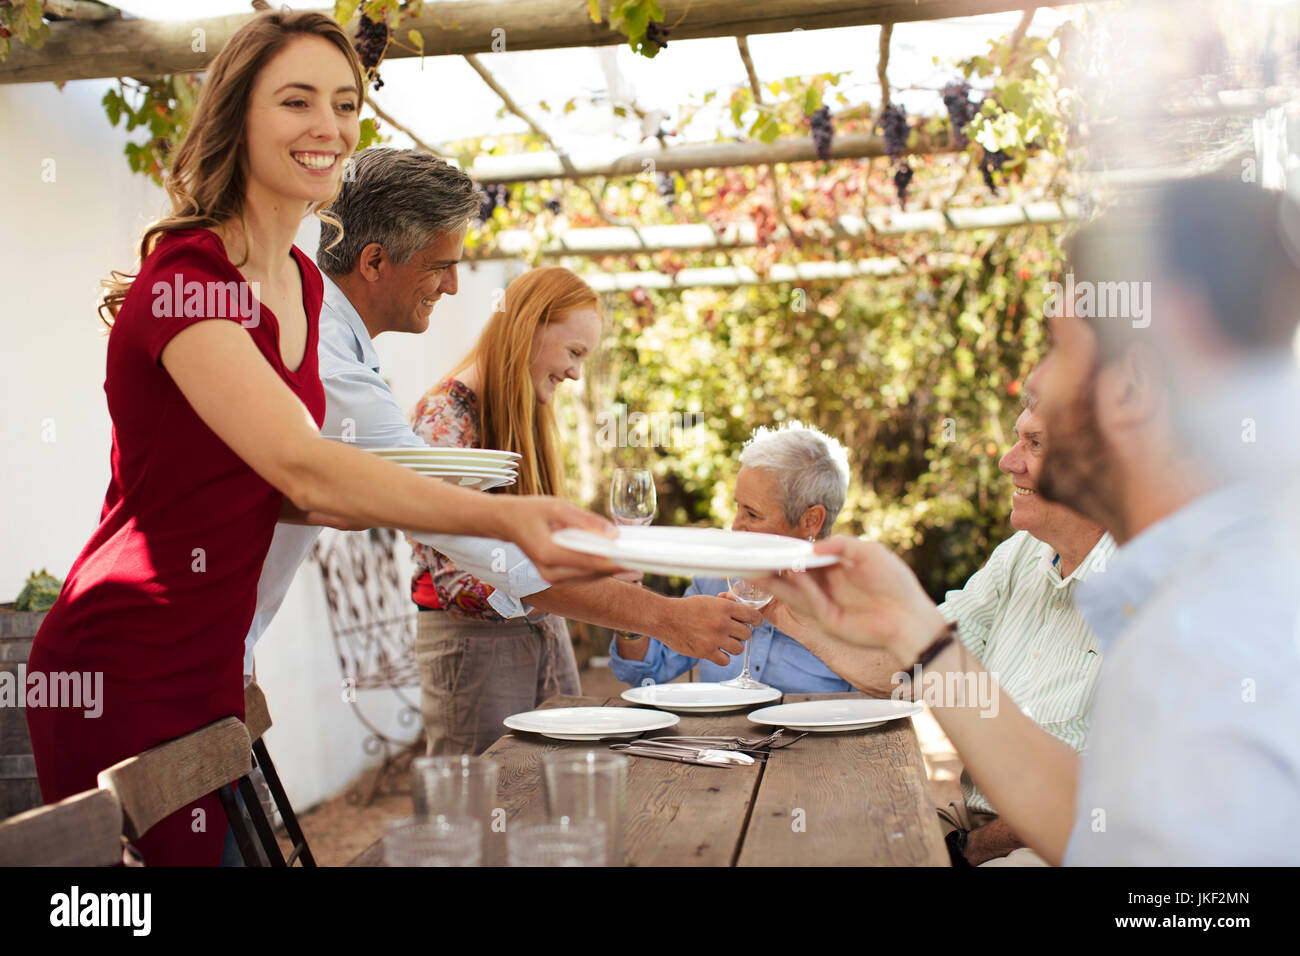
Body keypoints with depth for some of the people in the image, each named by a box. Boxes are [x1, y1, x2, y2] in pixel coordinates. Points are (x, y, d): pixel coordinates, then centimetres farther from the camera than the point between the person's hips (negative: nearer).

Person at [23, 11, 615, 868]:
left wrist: (380, 497, -2)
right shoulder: (182, 281, -18)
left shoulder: (302, 283, 8)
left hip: (214, 665, 8)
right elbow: (302, 469, -31)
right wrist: (505, 518, -38)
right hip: (123, 666, -8)